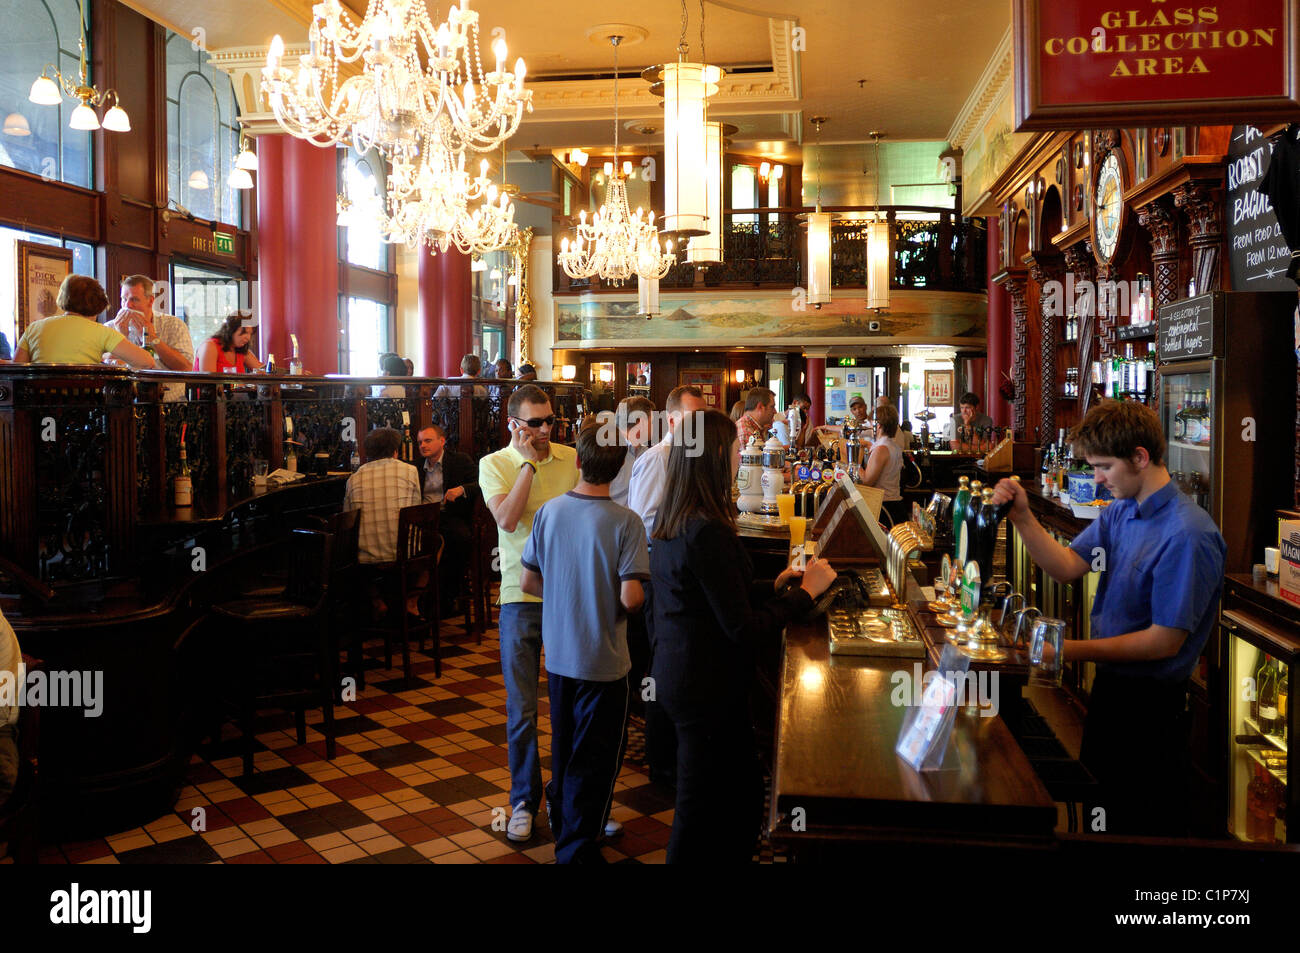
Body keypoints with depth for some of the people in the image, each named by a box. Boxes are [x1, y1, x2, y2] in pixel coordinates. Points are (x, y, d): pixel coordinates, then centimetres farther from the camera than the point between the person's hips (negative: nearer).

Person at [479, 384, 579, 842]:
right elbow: (507, 520, -18)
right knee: (522, 709, 5)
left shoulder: (572, 458, 2)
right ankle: (524, 800, 21)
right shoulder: (494, 464, -2)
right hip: (521, 596, -1)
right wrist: (529, 463, -15)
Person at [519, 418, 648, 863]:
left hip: (557, 654, 5)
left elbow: (528, 581, 1)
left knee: (564, 746, 24)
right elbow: (631, 598, -23)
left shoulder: (549, 512, -5)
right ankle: (577, 848, 17)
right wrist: (622, 599, 1)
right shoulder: (625, 522, -19)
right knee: (594, 758, 9)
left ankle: (562, 819, 43)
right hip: (603, 659, -5)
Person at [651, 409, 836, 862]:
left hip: (675, 673, 9)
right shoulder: (708, 533, -25)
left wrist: (773, 587, 11)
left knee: (743, 795, 21)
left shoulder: (670, 524, 5)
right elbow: (745, 630, -22)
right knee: (703, 813, 7)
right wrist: (804, 593, -11)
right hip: (708, 688, -9)